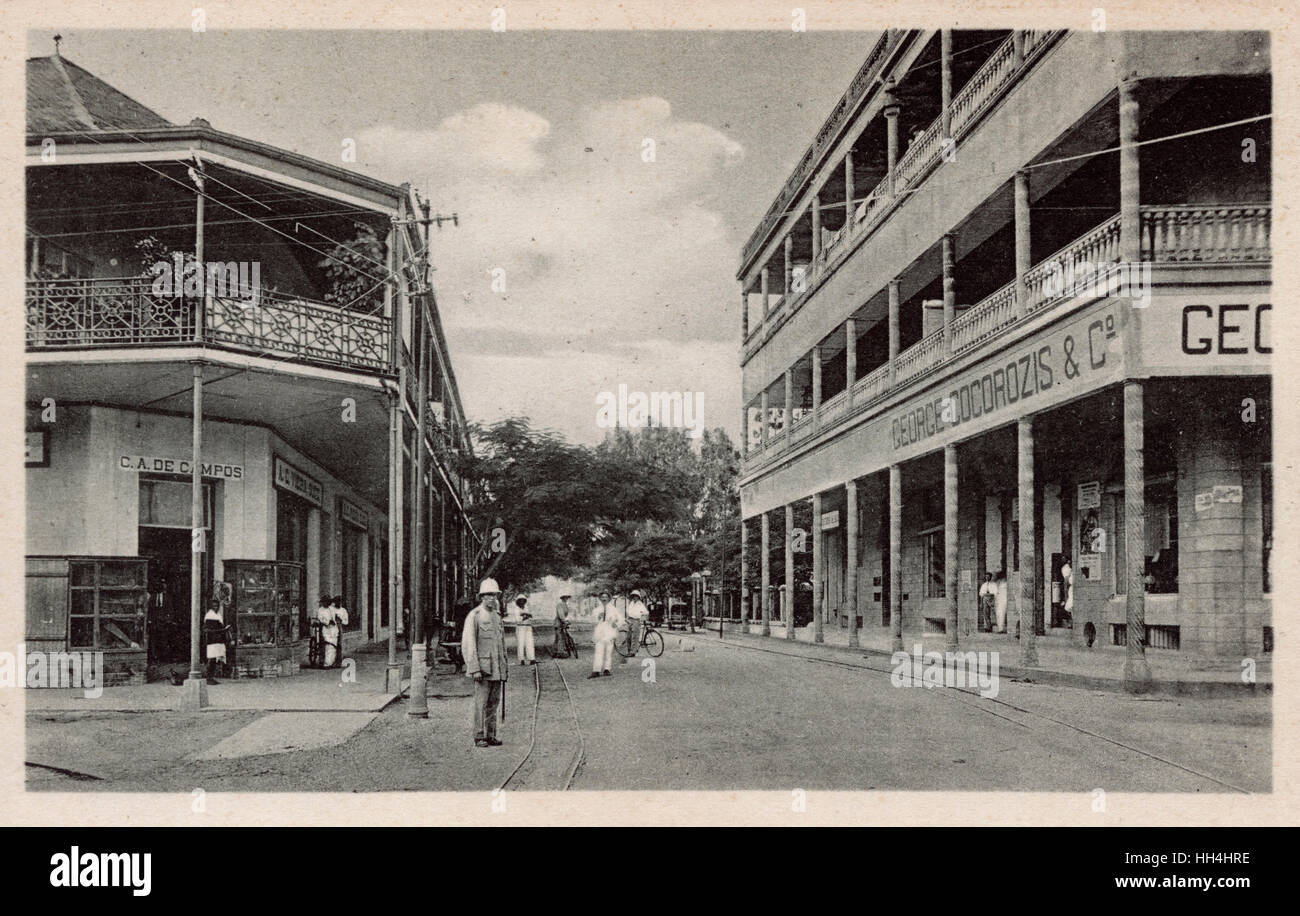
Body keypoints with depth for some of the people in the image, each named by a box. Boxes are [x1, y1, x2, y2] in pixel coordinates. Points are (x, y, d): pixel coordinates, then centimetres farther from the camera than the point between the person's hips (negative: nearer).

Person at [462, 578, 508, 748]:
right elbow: (468, 644, -12)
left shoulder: (497, 616, 15)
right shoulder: (474, 616, -7)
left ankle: (491, 736, 13)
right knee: (481, 703, -5)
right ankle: (479, 737, 0)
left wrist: (505, 664, 17)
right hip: (482, 667, -6)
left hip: (497, 668, 7)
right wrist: (474, 669, -17)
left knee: (494, 702, 7)